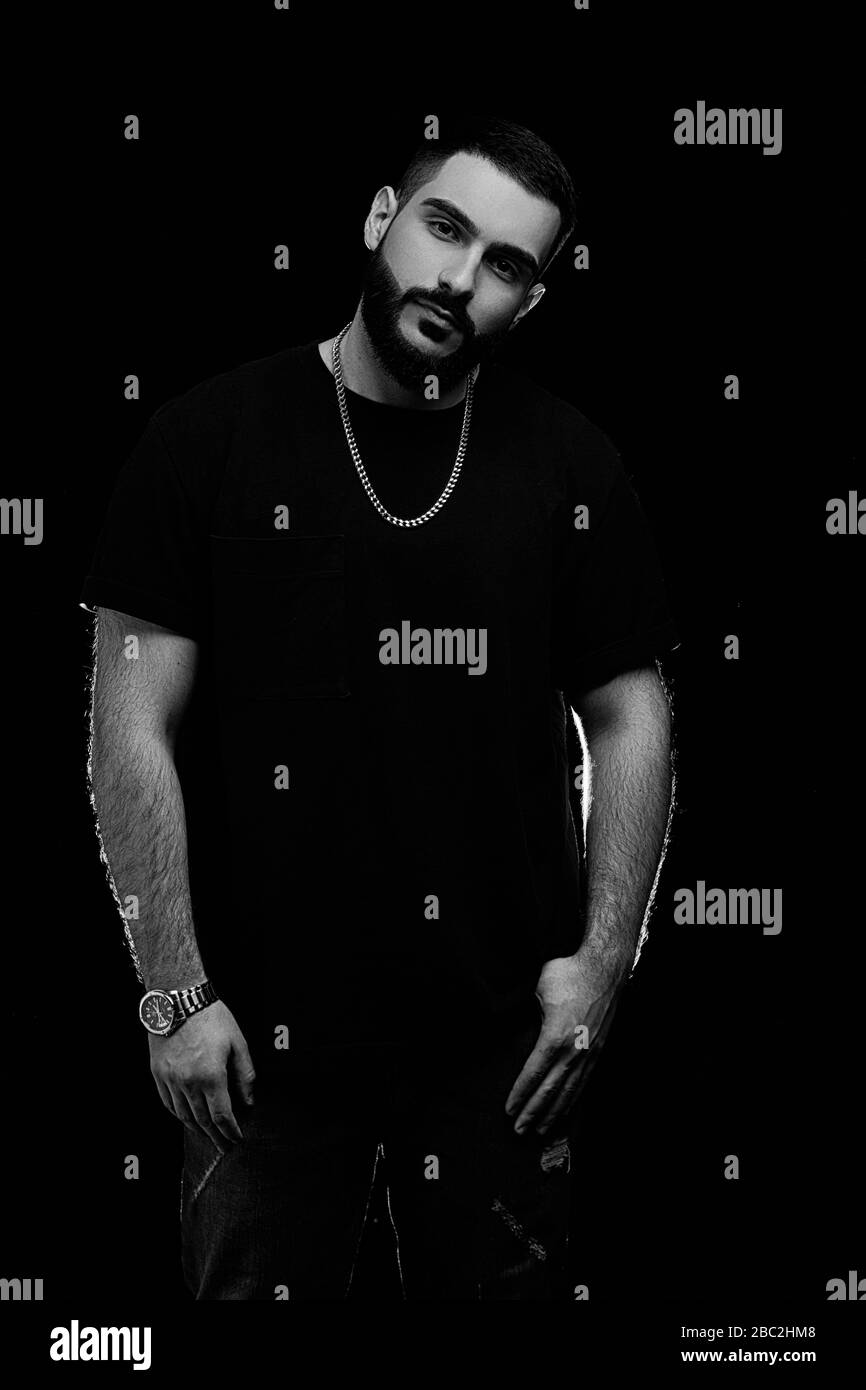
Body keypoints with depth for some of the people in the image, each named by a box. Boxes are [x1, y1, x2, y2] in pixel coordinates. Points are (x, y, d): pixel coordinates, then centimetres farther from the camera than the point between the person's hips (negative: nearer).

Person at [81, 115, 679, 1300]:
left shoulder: (569, 466, 1)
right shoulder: (211, 439, -5)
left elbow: (630, 717, 7)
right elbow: (134, 732, -6)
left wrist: (603, 958, -3)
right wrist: (176, 995, -10)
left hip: (502, 1027, 2)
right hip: (266, 1026, -2)